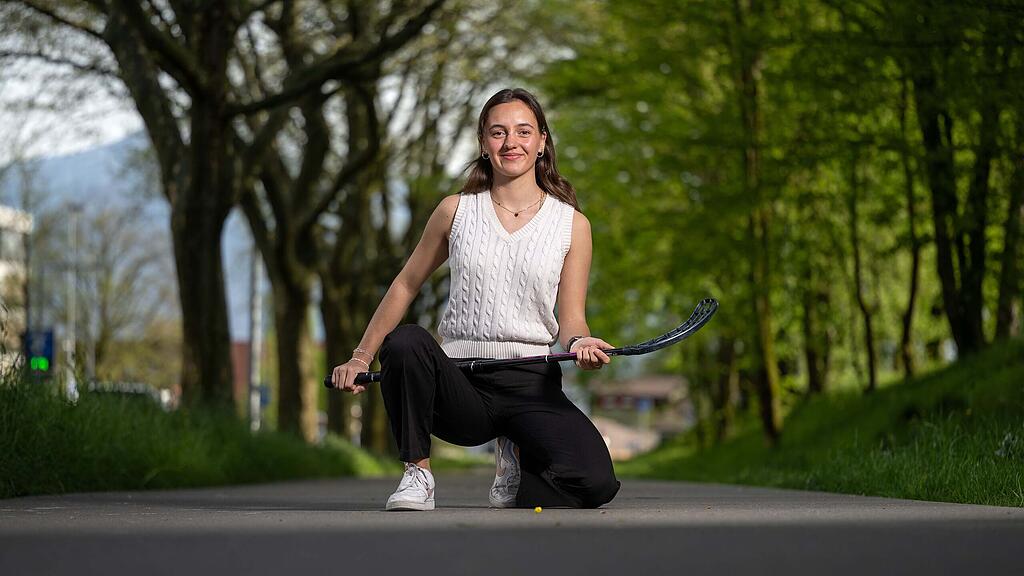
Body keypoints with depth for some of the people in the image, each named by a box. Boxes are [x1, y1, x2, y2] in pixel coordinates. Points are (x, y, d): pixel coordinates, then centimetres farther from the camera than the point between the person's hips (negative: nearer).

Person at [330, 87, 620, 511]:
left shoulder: (571, 223, 7)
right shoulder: (456, 211, 8)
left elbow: (571, 318, 6)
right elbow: (405, 286, 16)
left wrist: (578, 342, -18)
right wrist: (361, 357, 10)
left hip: (533, 385, 0)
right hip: (461, 385, 0)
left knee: (596, 483, -26)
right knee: (406, 341, -35)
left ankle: (519, 457, 11)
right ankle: (417, 474, -13)